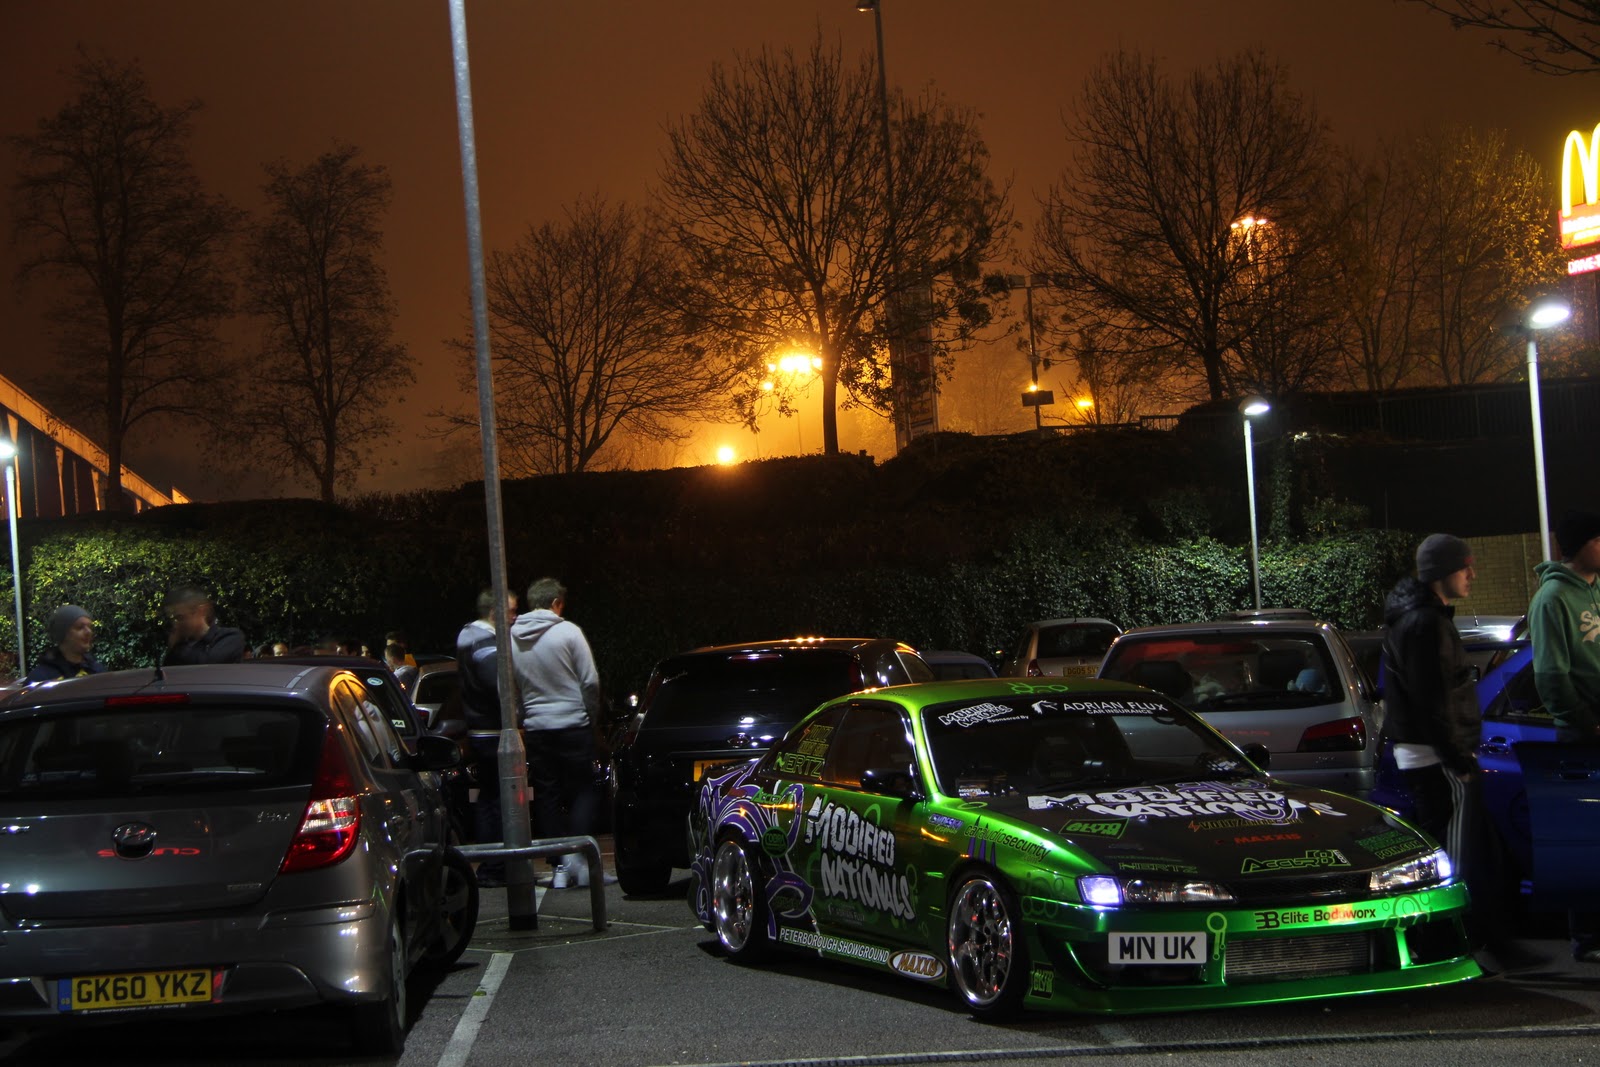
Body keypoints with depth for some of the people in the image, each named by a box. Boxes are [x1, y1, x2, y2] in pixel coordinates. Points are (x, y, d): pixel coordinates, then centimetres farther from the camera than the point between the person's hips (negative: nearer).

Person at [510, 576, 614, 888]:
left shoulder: (512, 638, 4)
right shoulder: (567, 632, -9)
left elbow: (512, 688, 7)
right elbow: (590, 681, -8)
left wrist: (525, 719, 15)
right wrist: (592, 716, 6)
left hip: (535, 729, 4)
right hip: (572, 725, -4)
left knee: (546, 797, 8)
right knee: (584, 791, 2)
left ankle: (561, 865, 7)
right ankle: (576, 854, -14)